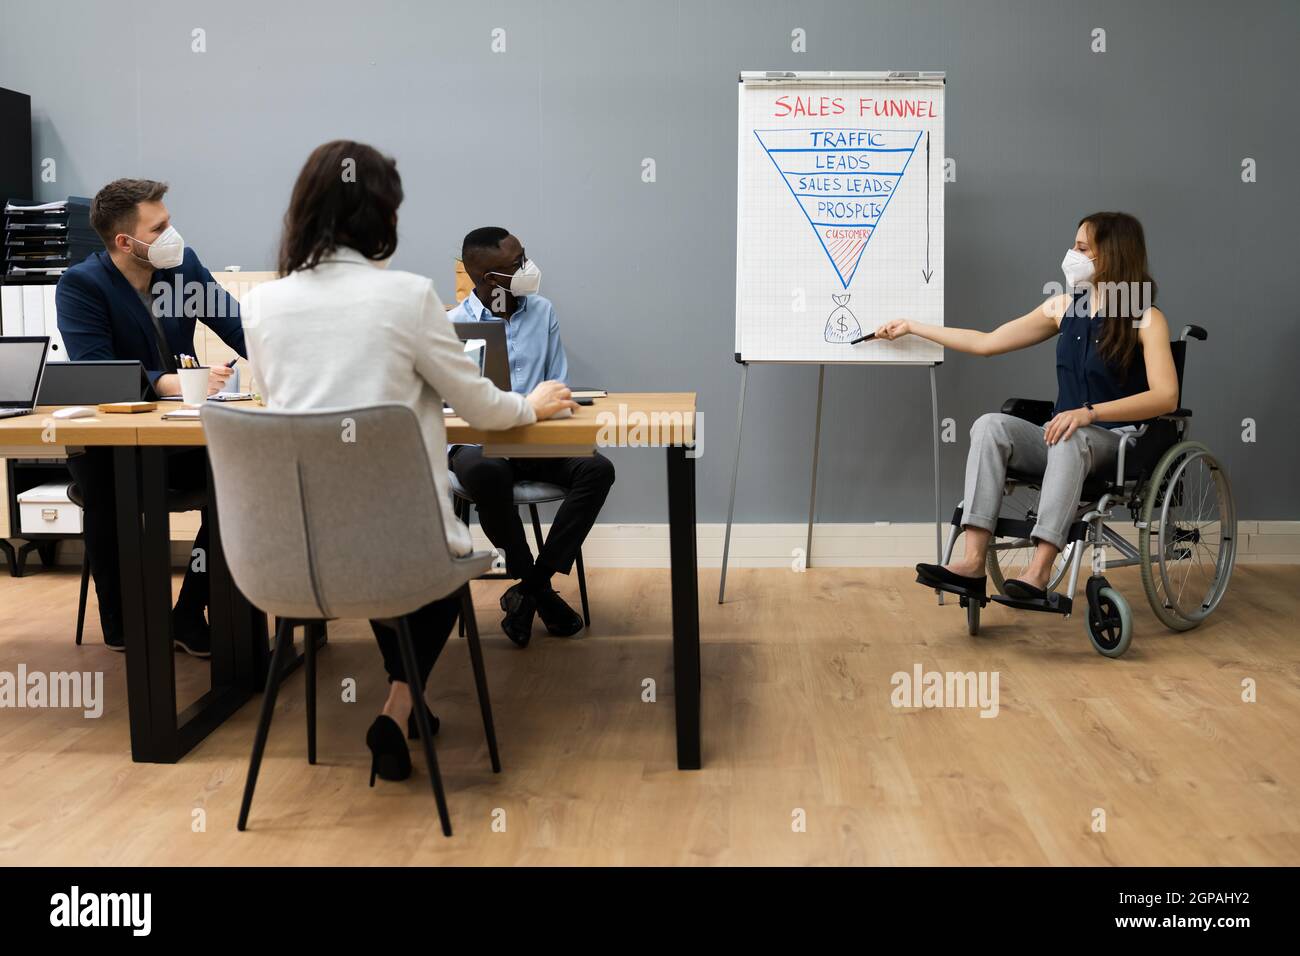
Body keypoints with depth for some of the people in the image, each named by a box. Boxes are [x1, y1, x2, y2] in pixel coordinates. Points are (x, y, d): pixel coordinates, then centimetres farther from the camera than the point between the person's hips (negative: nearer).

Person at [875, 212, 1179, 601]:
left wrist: (1090, 412, -30)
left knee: (1071, 436, -39)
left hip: (1118, 444, -5)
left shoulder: (1147, 319, -5)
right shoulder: (1063, 307, 11)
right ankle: (973, 562, -37)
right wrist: (912, 327, 17)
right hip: (1062, 439, 5)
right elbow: (986, 342, 16)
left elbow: (1166, 397, -17)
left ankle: (1039, 569, -47)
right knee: (990, 425, -25)